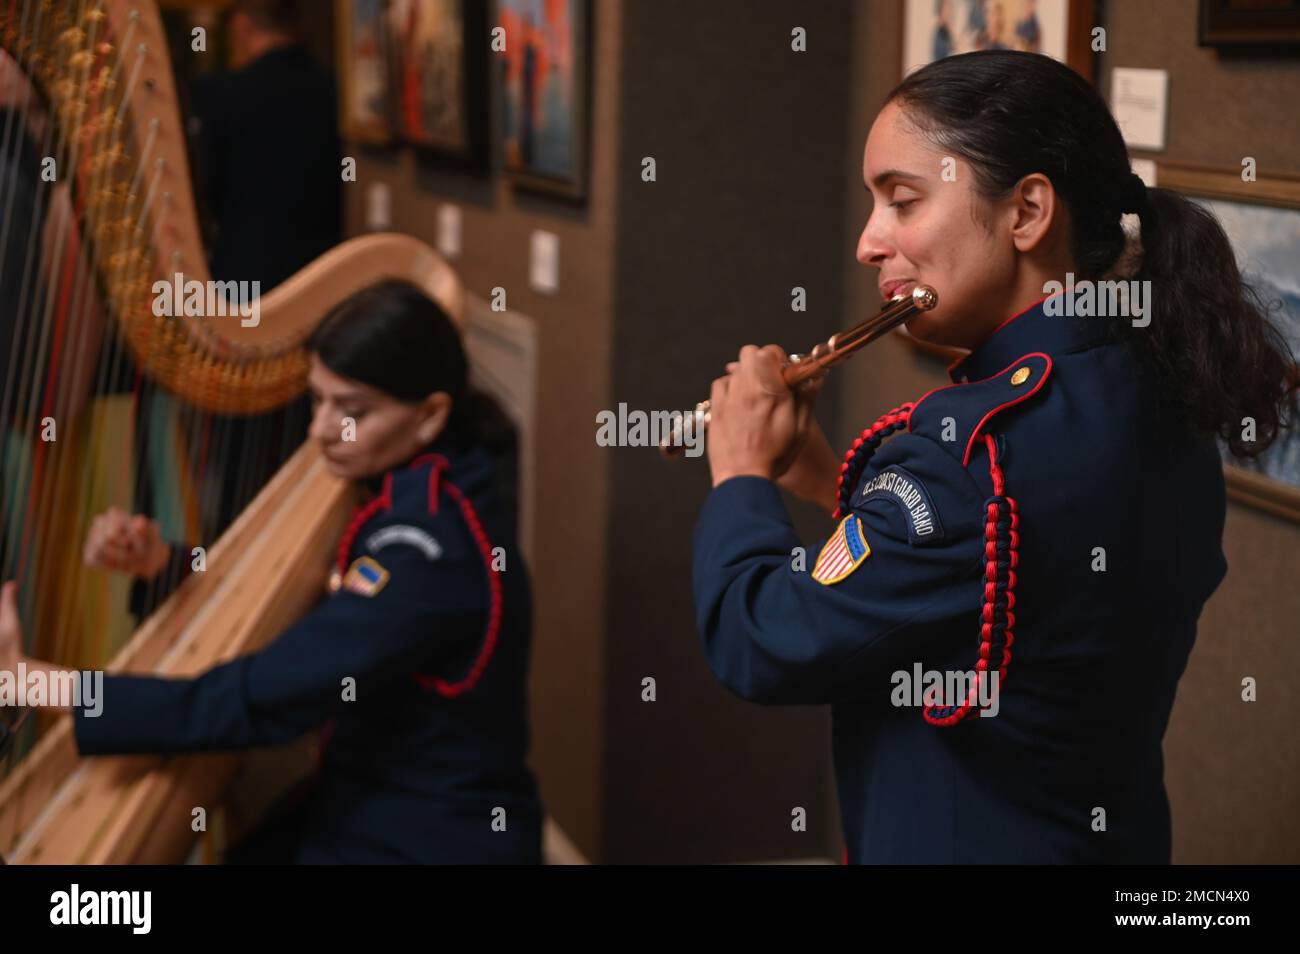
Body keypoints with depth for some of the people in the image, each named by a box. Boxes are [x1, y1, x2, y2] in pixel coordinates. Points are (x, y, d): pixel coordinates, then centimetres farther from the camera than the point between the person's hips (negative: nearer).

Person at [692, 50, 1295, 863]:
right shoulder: (1160, 402, -1)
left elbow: (762, 647, -21)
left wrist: (743, 477, -5)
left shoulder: (978, 441, -27)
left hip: (954, 841, -8)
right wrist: (836, 483, 6)